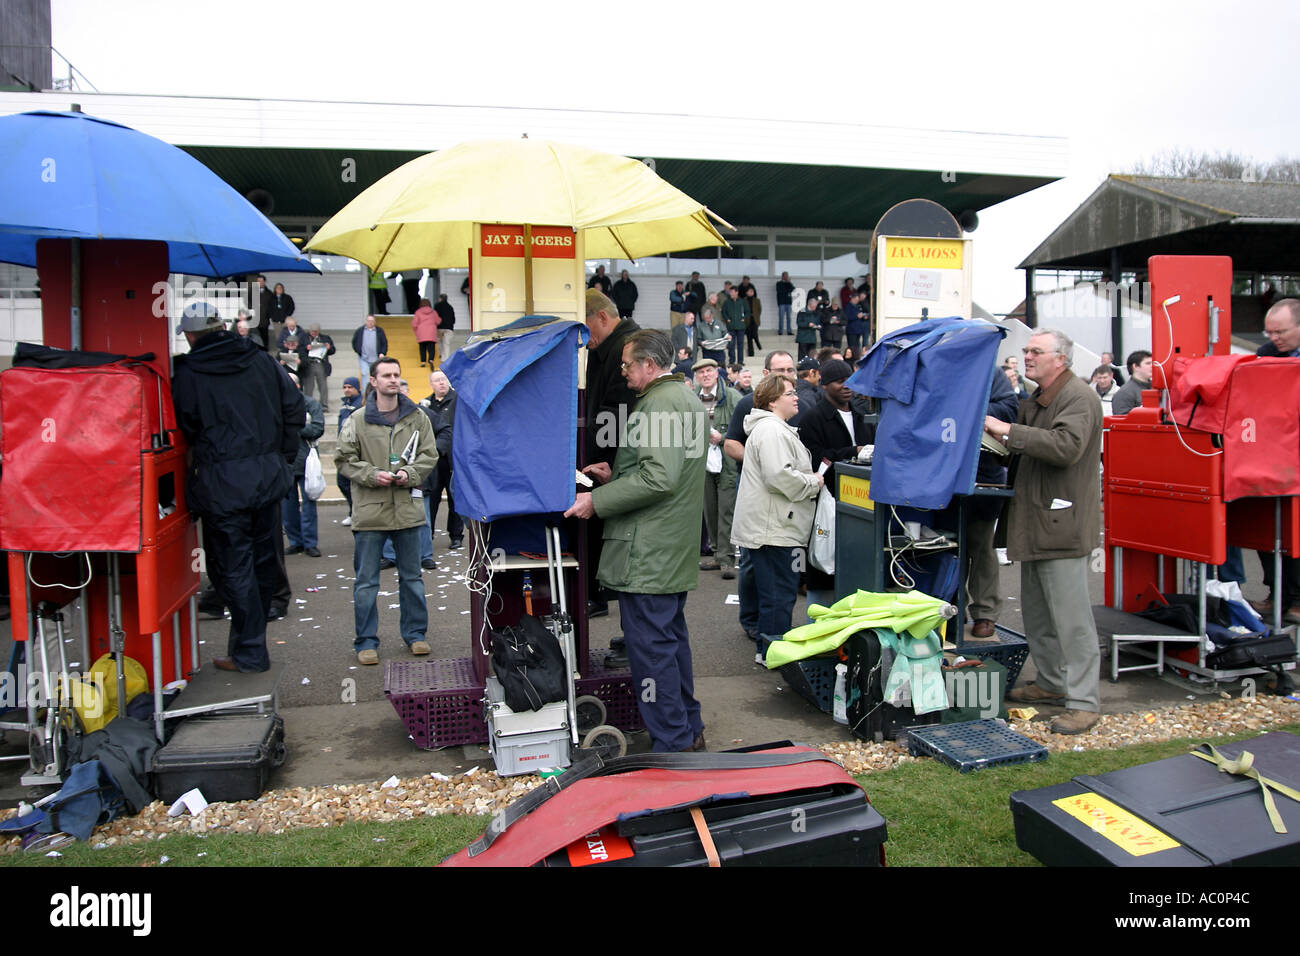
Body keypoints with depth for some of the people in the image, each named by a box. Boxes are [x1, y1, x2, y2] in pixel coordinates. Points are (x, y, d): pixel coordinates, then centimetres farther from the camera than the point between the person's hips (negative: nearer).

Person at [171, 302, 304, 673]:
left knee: (233, 566, 4)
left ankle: (249, 652, 9)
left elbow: (184, 431, 0)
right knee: (262, 560, 16)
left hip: (222, 485, -5)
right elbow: (295, 409, 6)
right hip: (268, 476, 5)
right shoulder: (261, 361, 5)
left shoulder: (186, 375, -7)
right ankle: (251, 639, 29)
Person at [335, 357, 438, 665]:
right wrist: (372, 475, -14)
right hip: (369, 510, -2)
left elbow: (429, 455, 7)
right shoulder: (357, 420, -2)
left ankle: (415, 633, 27)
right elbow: (344, 459, 1)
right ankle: (366, 641, 16)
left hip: (408, 509, 2)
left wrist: (410, 473, -10)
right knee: (366, 581, 5)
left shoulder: (417, 418, 5)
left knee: (412, 577, 13)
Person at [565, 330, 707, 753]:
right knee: (671, 637, 18)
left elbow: (658, 478, -25)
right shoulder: (685, 397, 19)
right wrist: (615, 475, 16)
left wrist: (597, 500, -19)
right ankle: (689, 730, 29)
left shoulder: (660, 402, -15)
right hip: (675, 550, 11)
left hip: (648, 554, -11)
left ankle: (671, 745, 1)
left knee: (650, 646, -5)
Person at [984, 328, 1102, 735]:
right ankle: (1052, 682, 28)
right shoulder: (1034, 400, 19)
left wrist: (1008, 430, -25)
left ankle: (1084, 702, 1)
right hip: (1035, 521, 10)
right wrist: (996, 433, 12)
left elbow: (1066, 446, -27)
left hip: (1062, 521, -10)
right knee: (1036, 610, 16)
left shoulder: (1078, 396, -11)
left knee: (1070, 615, -7)